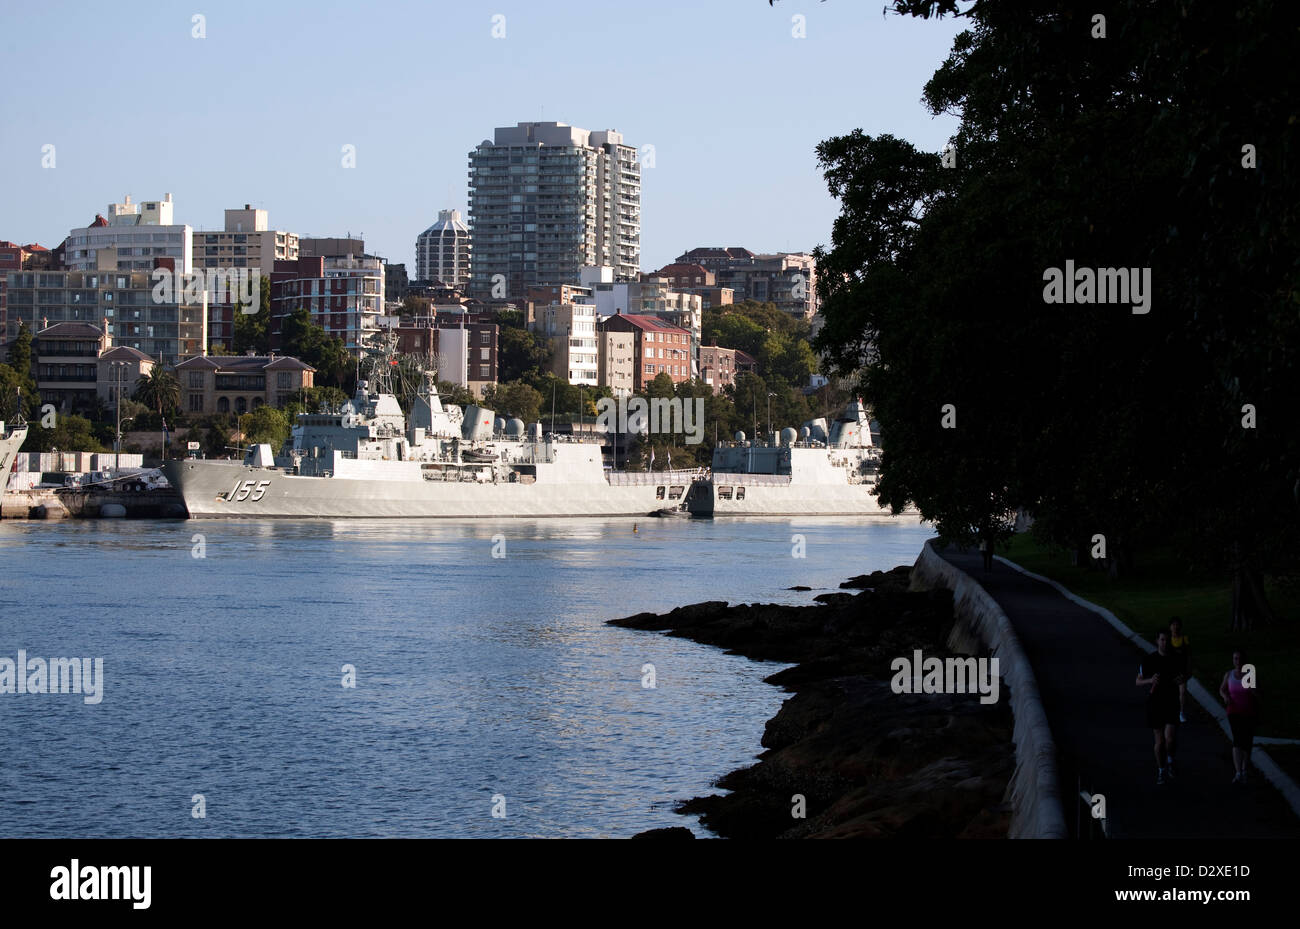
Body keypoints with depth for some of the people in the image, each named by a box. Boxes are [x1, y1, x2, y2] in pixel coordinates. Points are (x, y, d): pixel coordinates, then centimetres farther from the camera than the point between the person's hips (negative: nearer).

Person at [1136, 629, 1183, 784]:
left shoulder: (1176, 659, 2)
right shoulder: (1148, 660, -4)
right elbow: (1138, 682, 1)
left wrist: (1180, 680, -7)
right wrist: (1150, 681, -20)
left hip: (1171, 703, 0)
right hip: (1154, 703, 0)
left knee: (1170, 738, -14)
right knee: (1159, 741, 4)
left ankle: (1170, 760, 16)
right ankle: (1161, 771, 22)